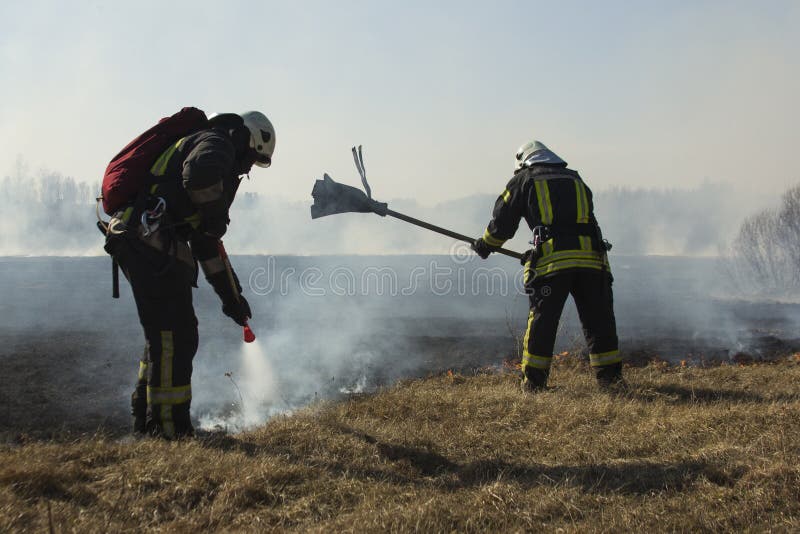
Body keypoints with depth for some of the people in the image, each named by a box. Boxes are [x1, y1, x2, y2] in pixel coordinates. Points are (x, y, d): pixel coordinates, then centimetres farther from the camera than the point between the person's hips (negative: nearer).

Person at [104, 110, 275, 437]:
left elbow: (207, 244, 32)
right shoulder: (216, 143, 0)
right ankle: (170, 427, 0)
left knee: (165, 336, 19)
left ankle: (147, 419, 28)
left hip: (137, 245, 10)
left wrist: (231, 294, 31)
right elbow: (200, 172, -29)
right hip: (152, 243, -10)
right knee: (175, 335, -6)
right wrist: (217, 214, -11)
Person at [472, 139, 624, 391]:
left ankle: (533, 380, 11)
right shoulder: (576, 179, 26)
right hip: (591, 256, 3)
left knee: (542, 319, 6)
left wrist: (485, 245, 37)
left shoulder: (524, 180, 14)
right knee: (598, 320, 10)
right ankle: (610, 376, 11)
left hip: (553, 259, -3)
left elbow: (502, 220, 18)